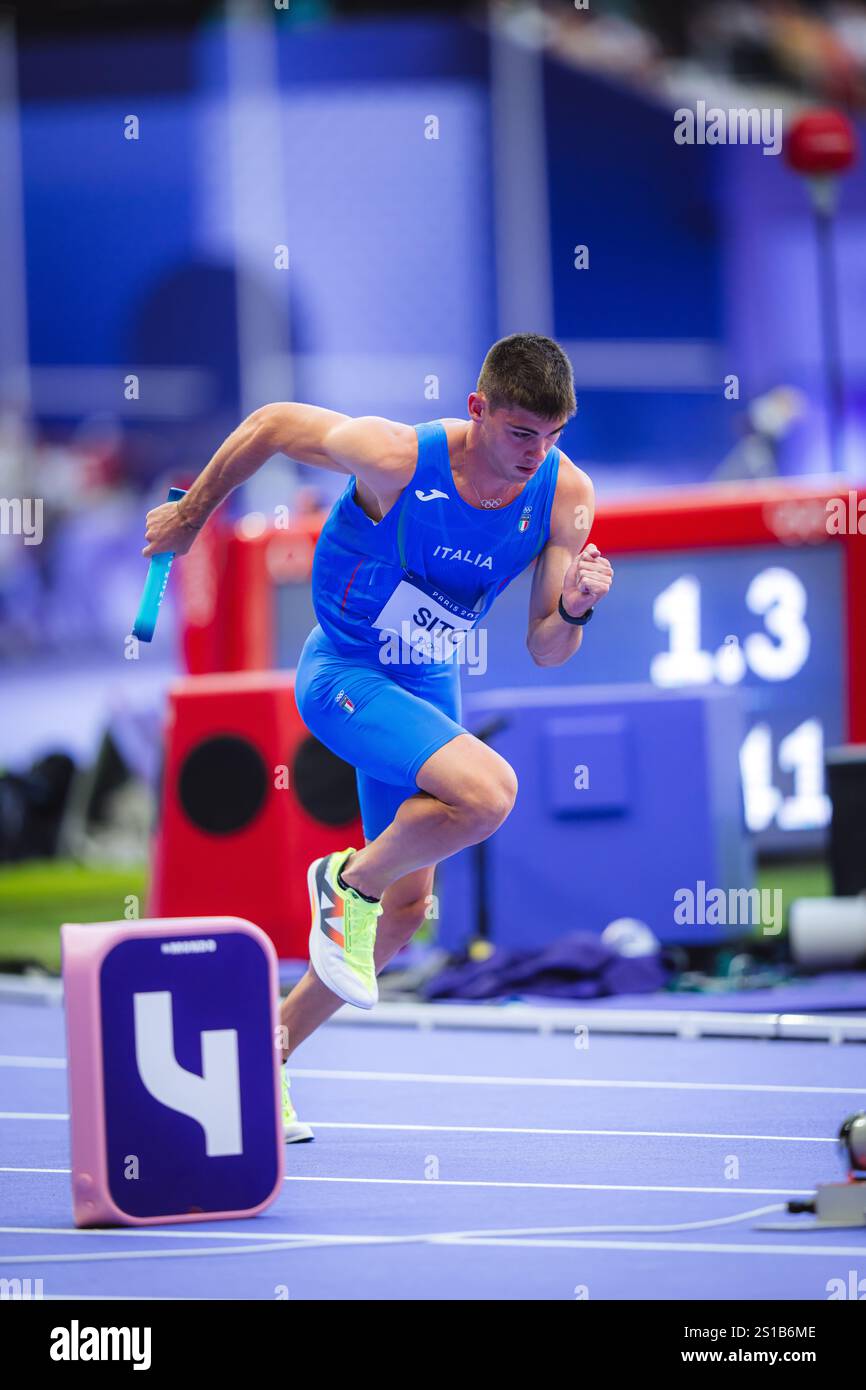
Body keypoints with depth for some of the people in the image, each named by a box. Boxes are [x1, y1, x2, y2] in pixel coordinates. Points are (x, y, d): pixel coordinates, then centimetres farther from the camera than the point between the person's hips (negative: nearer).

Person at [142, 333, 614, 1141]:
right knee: (487, 791, -32)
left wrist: (574, 609, -32)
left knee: (404, 909, 12)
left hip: (427, 682, 6)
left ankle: (266, 1051, 32)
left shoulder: (565, 494, -15)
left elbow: (545, 652, -9)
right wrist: (192, 514, 2)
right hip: (344, 673, -6)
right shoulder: (397, 459, -28)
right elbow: (272, 423, -11)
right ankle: (349, 880, -4)